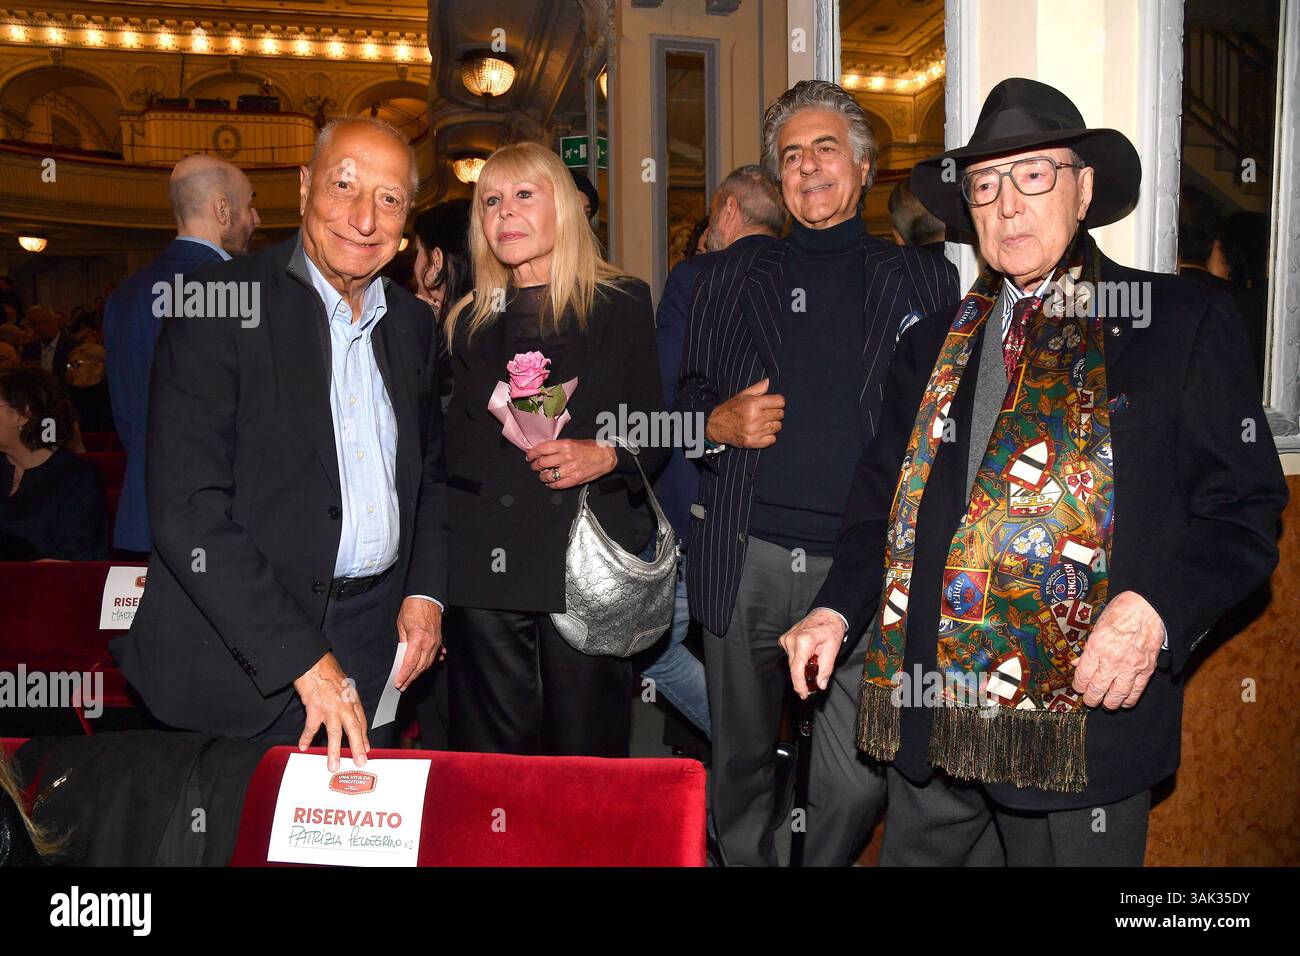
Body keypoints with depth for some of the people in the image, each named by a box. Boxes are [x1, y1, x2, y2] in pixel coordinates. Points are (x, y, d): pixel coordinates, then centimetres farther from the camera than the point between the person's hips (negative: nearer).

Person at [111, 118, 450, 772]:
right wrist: (303, 658, -21)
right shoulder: (220, 302, -12)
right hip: (243, 656, -5)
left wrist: (426, 591, 3)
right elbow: (187, 509, -18)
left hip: (375, 642, 5)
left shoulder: (413, 324, 7)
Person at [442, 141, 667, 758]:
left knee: (587, 750, 3)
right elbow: (452, 449, 15)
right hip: (486, 564, 2)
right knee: (495, 756, 6)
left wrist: (607, 455, -14)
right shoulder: (468, 321, 13)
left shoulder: (623, 304, 6)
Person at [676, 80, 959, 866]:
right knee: (742, 762, 14)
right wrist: (720, 422, -6)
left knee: (857, 782, -1)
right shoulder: (734, 284, 13)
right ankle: (743, 861, 37)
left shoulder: (924, 283, 8)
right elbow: (689, 399, 17)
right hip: (746, 559, 2)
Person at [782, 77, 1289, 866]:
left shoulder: (1184, 322, 1)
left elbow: (1243, 507, -3)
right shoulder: (935, 343, 13)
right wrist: (838, 607, 2)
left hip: (1085, 720, -4)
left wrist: (1155, 611, -19)